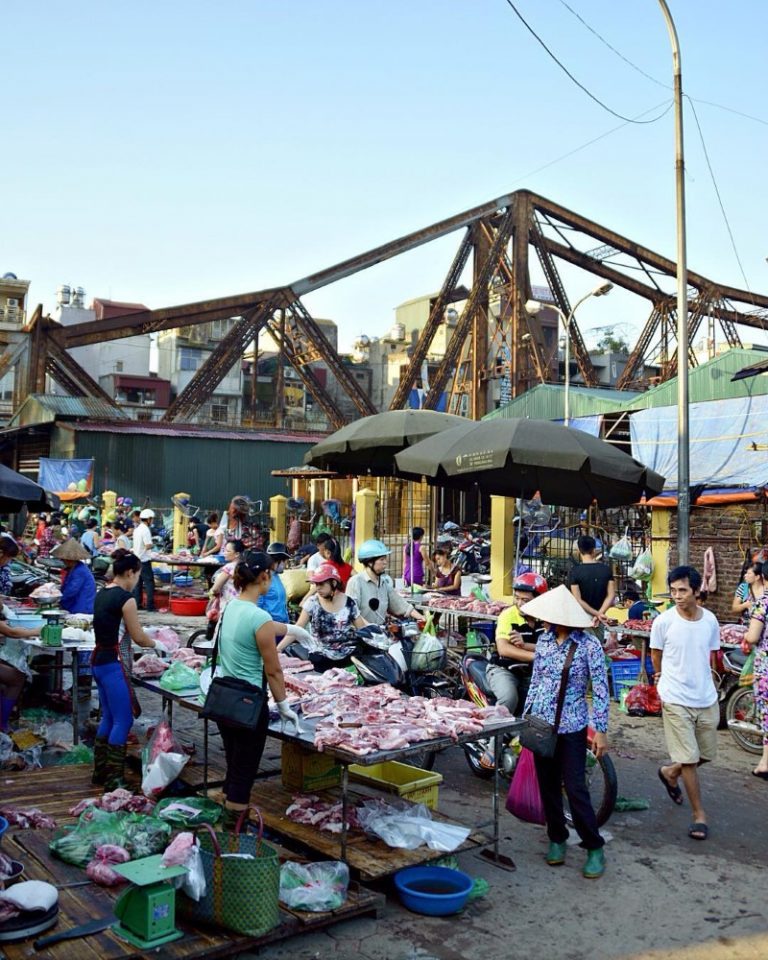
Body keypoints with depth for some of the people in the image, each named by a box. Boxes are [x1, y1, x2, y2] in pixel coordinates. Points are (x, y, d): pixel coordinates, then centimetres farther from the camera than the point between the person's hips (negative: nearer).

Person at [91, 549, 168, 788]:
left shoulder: (102, 594, 10)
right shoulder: (126, 598, -16)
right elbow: (138, 638, -11)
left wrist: (146, 634, 21)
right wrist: (157, 645, 8)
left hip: (99, 661, 9)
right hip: (114, 664, -9)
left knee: (108, 718, 17)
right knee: (123, 721, -2)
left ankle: (100, 773, 24)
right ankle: (113, 780, 1)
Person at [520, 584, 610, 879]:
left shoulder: (588, 644, -12)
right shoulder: (544, 639, 4)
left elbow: (600, 689, -10)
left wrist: (601, 730, -11)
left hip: (571, 726, -5)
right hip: (541, 722, 5)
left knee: (575, 788, -4)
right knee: (548, 785, 12)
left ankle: (594, 847, 12)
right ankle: (557, 838, 29)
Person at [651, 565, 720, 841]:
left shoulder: (710, 620, -4)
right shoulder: (663, 622, -13)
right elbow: (656, 656, 3)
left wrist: (700, 680, 12)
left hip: (707, 699, 4)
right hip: (676, 701, -4)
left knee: (706, 754, 16)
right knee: (689, 759, 0)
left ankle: (670, 772, 42)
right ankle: (698, 814, 17)